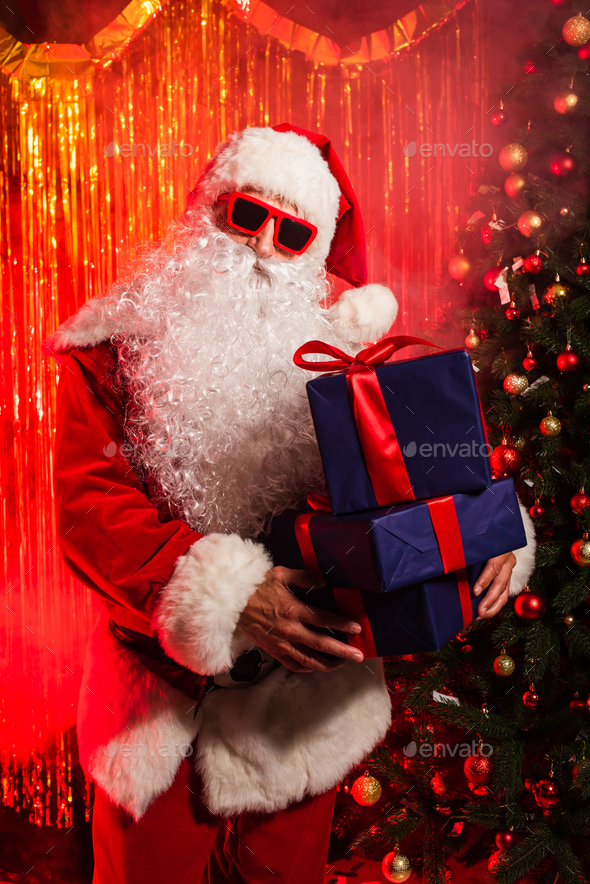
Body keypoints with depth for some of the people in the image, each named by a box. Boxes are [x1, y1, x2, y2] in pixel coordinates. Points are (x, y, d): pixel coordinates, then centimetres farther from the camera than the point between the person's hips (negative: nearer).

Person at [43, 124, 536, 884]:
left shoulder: (336, 344, -1)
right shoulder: (120, 346, -8)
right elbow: (90, 505, -18)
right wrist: (223, 598, -31)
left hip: (306, 698, 2)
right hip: (167, 699, -2)